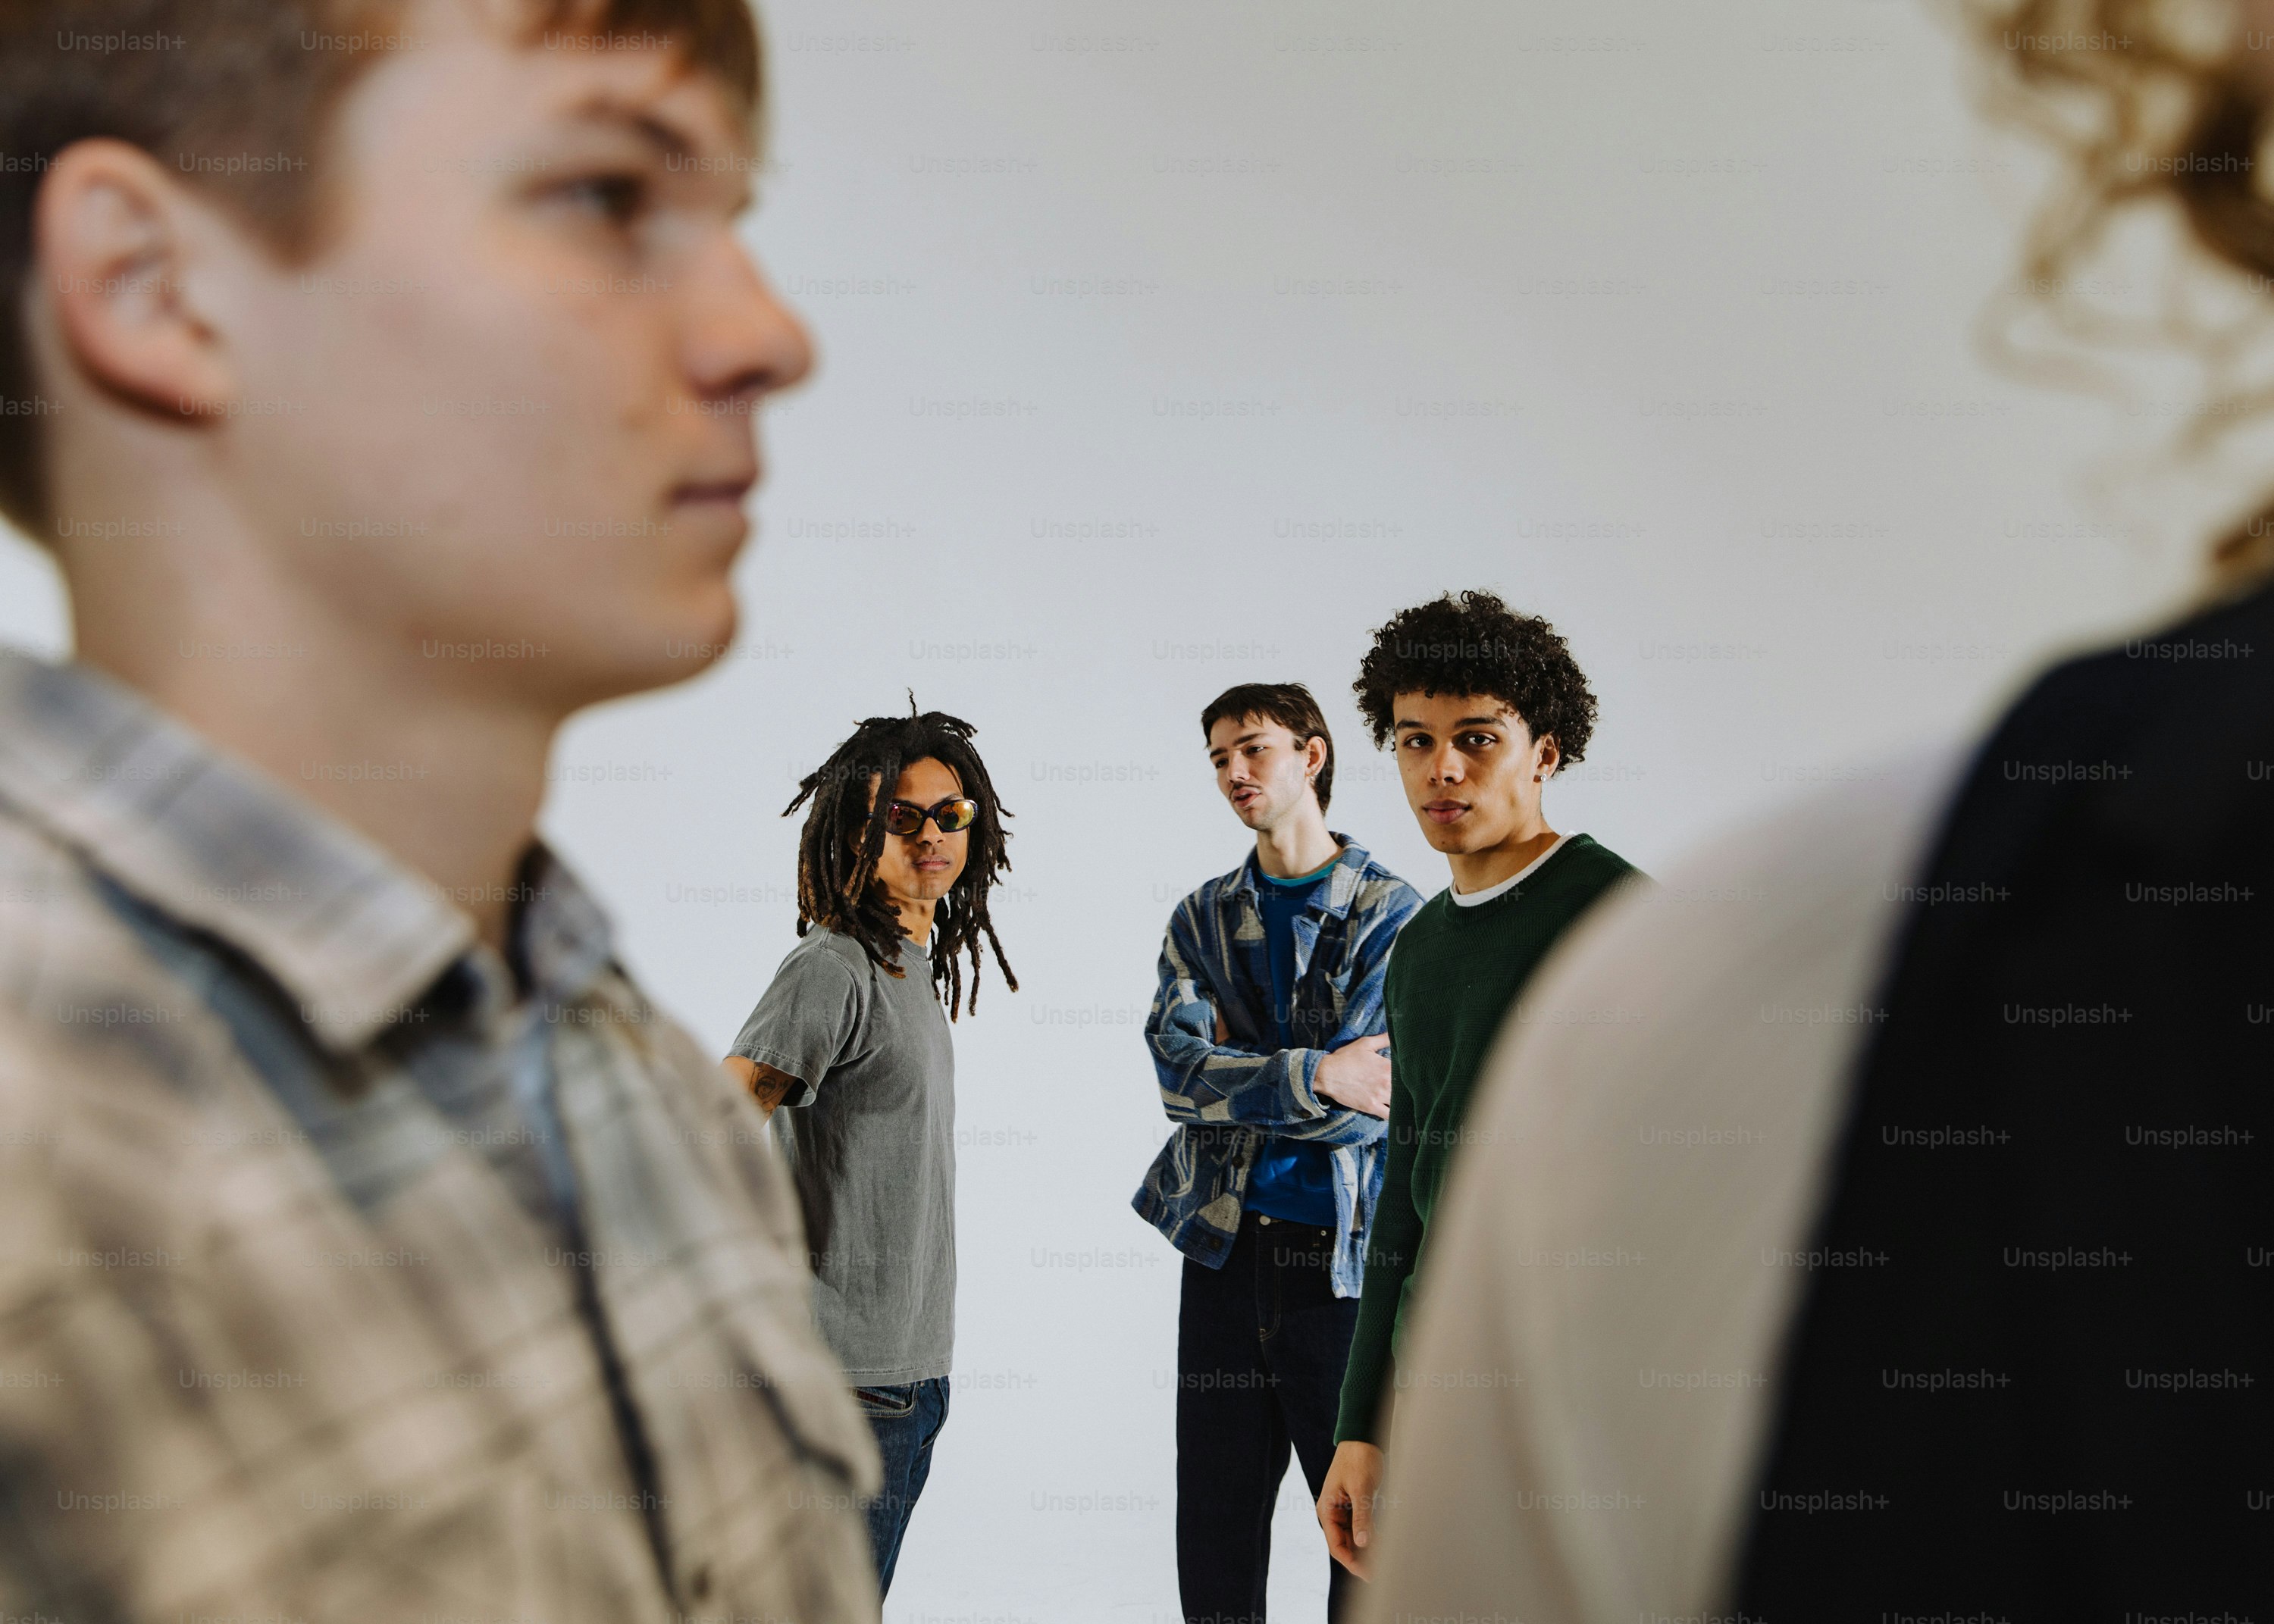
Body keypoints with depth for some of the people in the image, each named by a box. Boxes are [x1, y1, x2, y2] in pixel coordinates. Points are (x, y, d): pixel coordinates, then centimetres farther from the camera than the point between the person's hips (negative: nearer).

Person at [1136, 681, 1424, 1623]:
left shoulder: (1390, 913, -3)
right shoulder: (1204, 919, 10)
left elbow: (1369, 1109, -12)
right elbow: (1178, 1073, -6)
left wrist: (1233, 1075, -6)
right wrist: (1312, 1076, -18)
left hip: (1344, 1259, -4)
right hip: (1226, 1251, 4)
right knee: (1214, 1522, 9)